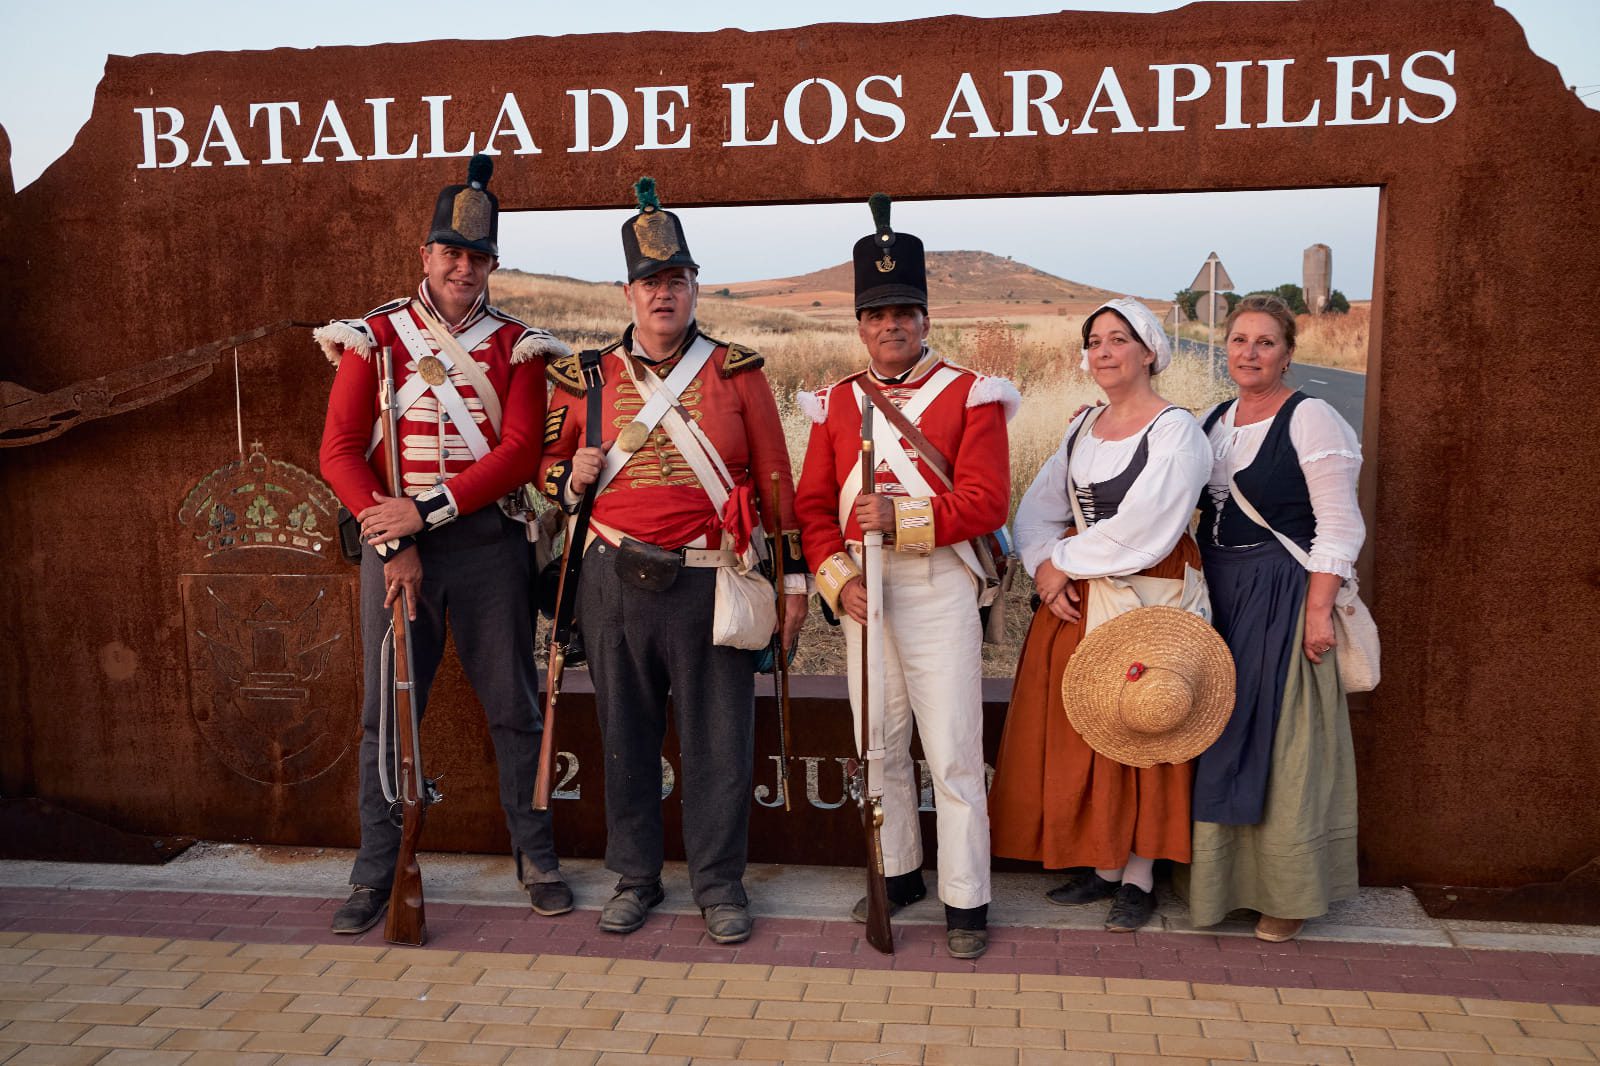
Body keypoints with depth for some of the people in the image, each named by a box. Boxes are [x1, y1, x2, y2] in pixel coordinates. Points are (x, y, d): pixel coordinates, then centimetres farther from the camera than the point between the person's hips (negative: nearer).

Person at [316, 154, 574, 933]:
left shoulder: (517, 345, 4)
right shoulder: (374, 336, 5)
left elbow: (520, 453, -7)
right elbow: (339, 452, -1)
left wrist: (428, 510, -16)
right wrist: (392, 541, -12)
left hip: (488, 540, 0)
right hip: (392, 538, 0)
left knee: (514, 704, 7)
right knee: (387, 708, 6)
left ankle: (536, 858, 21)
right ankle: (376, 874, 18)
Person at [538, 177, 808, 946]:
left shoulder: (738, 372, 3)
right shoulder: (588, 377, 6)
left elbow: (774, 479, 4)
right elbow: (550, 464, 17)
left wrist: (792, 579, 1)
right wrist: (574, 477, -7)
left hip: (710, 582, -1)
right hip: (616, 584, 2)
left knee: (717, 738, 4)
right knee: (625, 736, 11)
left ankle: (719, 883, 20)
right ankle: (634, 877, 27)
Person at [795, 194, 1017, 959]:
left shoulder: (969, 395, -3)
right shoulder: (838, 402, 10)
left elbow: (986, 502, -12)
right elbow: (812, 504, 6)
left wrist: (903, 516, -23)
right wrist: (836, 576, -8)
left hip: (937, 588, -4)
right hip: (863, 589, 5)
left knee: (952, 752, -2)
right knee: (879, 746, 14)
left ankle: (965, 902, 10)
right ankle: (899, 874, 31)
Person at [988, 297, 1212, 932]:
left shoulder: (1175, 431, -12)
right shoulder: (1083, 427, 11)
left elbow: (1141, 532, -20)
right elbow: (1039, 507, 6)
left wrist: (1063, 561, -11)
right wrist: (1046, 572, -11)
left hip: (1146, 602, -7)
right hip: (1074, 601, 7)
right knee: (1082, 736, 9)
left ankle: (1139, 878, 16)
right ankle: (1102, 865, 23)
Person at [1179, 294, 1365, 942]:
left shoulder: (1310, 420, -9)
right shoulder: (1212, 421, 11)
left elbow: (1339, 527, -13)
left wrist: (1318, 609, -18)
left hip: (1282, 597, -6)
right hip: (1215, 595, 6)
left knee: (1280, 742, 0)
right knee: (1220, 737, 12)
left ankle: (1289, 893, 16)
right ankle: (1222, 875, 28)